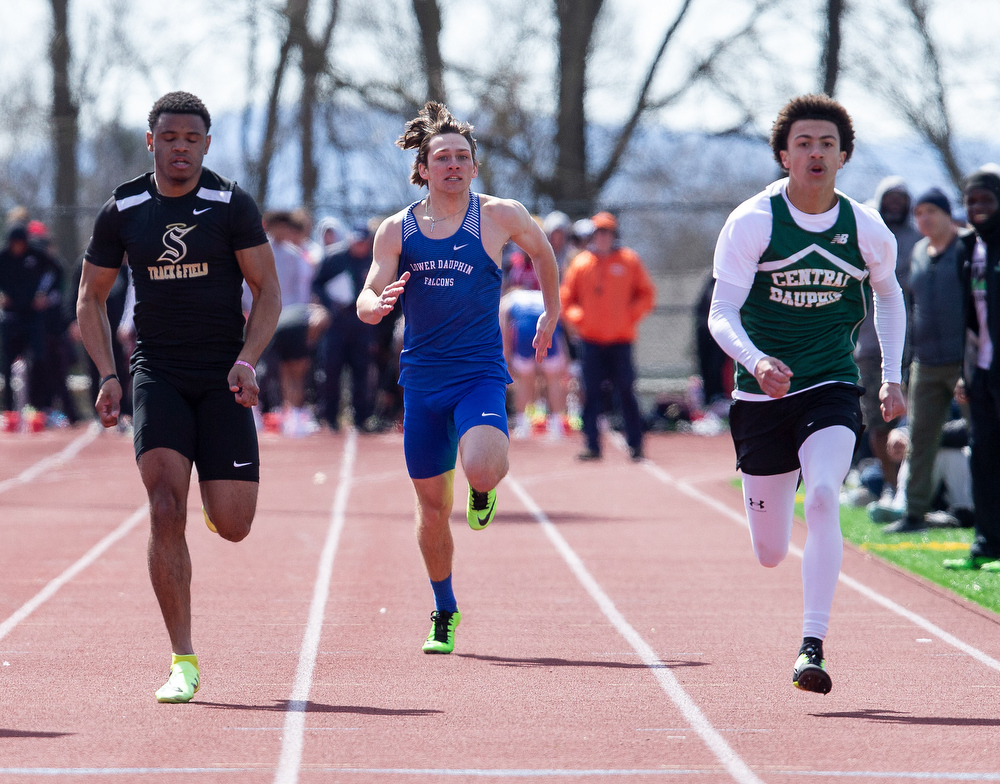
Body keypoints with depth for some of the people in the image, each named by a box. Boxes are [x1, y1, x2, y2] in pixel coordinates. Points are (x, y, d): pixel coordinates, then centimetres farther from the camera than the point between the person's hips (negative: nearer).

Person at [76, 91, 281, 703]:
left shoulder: (232, 205, -3)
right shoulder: (122, 212, 2)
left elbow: (268, 291, 1)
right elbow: (91, 298, 12)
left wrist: (247, 359, -14)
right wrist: (108, 375, 0)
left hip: (223, 381, 0)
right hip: (158, 376, 0)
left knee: (232, 526, -5)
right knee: (166, 509, -17)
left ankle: (219, 496, 36)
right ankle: (183, 663, -13)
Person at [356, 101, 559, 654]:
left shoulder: (500, 216, -3)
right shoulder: (397, 230, 2)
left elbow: (543, 254, 17)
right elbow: (366, 302, -2)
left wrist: (551, 315, 23)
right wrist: (377, 303, -25)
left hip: (480, 374, -2)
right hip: (422, 379, 2)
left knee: (482, 468, -29)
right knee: (432, 505, 8)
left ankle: (484, 487, 11)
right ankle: (444, 613, 28)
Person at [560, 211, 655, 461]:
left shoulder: (629, 260, 5)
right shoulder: (581, 263, 9)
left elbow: (646, 294, 9)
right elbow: (566, 298, 14)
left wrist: (631, 316, -4)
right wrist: (576, 318, -2)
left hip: (620, 339, -2)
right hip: (590, 339, 2)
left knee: (625, 392, -2)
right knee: (590, 393, -1)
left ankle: (635, 444, 4)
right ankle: (592, 446, 2)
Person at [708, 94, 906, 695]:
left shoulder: (867, 230, -2)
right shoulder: (753, 222, -9)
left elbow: (888, 295, 19)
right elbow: (721, 313, -14)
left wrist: (893, 377, 12)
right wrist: (754, 361, -34)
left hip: (832, 391, 0)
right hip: (763, 393, 0)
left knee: (823, 496, -29)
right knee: (769, 554, 7)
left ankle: (812, 647, -27)